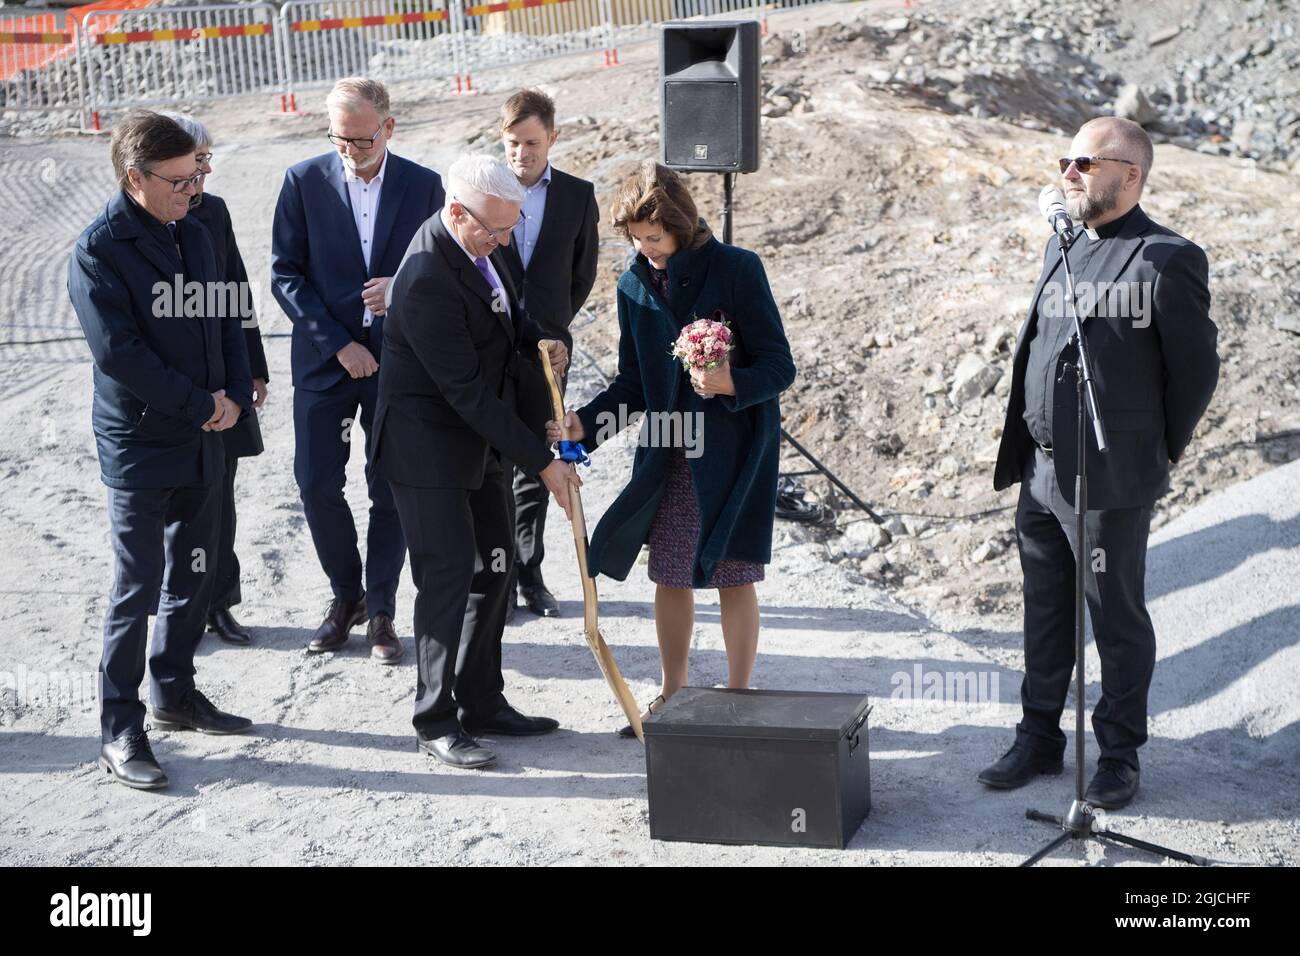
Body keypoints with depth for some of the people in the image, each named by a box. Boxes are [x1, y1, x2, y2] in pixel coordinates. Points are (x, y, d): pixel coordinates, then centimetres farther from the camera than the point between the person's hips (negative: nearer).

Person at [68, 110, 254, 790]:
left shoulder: (192, 236, 9)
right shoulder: (98, 253, -14)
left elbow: (224, 322, 14)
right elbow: (119, 353, -20)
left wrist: (235, 396, -2)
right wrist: (201, 406, -16)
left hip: (203, 443, 7)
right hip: (139, 447, -7)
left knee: (194, 576, 16)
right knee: (137, 589, -3)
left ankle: (175, 694, 32)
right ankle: (120, 729, 6)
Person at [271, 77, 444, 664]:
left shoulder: (423, 185, -1)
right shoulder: (304, 181, -2)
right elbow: (285, 274, -3)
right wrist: (339, 345, -10)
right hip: (324, 357, 0)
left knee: (392, 490, 4)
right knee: (316, 483, 0)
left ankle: (381, 613, 17)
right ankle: (346, 595, 22)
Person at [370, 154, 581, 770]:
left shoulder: (479, 243, -1)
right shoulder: (427, 280, -29)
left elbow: (505, 314, 19)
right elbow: (468, 392, -27)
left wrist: (538, 340, -5)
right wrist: (541, 462, -23)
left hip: (480, 440, 9)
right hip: (429, 446, -9)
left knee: (495, 566, 13)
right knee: (448, 576, -6)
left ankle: (481, 703, 25)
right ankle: (436, 723, 6)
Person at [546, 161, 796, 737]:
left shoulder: (737, 269, -12)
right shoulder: (635, 285, 3)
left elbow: (779, 367, -11)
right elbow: (632, 384, 8)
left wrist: (731, 382, -30)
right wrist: (586, 424, -8)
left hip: (734, 451, -4)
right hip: (668, 457, 5)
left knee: (733, 576, 2)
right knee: (669, 576, 10)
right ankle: (672, 695, 26)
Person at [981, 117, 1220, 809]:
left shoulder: (1166, 260, -12)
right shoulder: (1062, 249, 11)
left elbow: (1196, 369, -7)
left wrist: (1159, 453, 1)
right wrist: (1022, 454, 16)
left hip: (1110, 483, -7)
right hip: (1040, 472, 7)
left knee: (1117, 621, 6)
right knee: (1045, 614, 16)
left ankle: (1120, 754, 20)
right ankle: (1039, 739, 30)